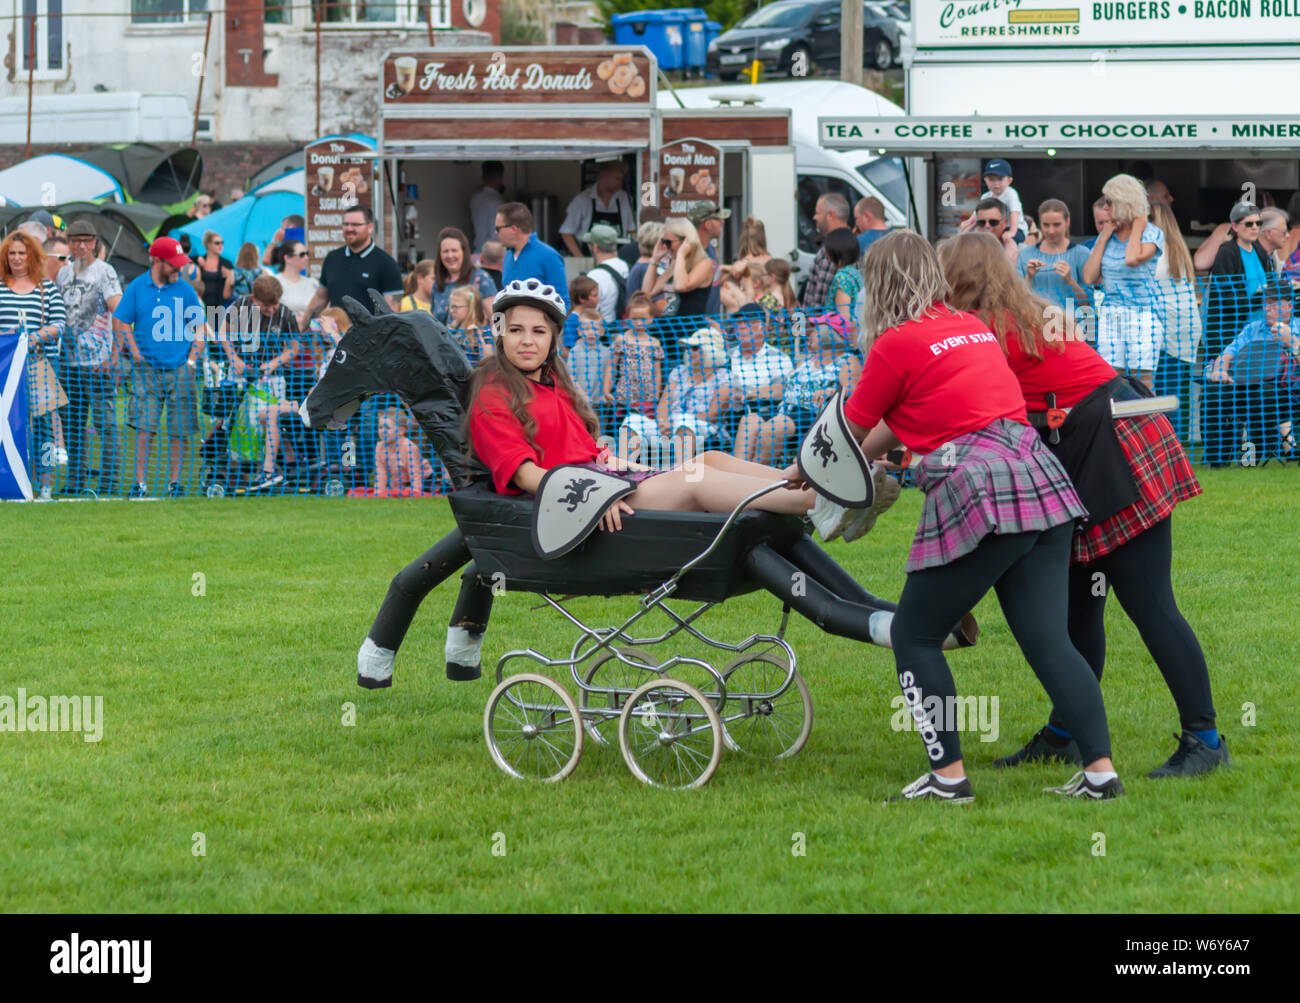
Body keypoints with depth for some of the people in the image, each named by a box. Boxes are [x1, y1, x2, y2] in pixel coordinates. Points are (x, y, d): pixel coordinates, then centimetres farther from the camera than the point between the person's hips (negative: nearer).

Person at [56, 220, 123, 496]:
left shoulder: (104, 272, -4)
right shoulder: (63, 273, 15)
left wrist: (115, 354, -21)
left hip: (98, 360, -6)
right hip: (68, 360, 6)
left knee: (105, 422, -6)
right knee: (72, 423, 8)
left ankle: (108, 481, -4)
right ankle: (75, 480, 14)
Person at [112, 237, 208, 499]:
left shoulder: (185, 290, 5)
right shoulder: (137, 288, 4)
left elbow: (200, 329, 9)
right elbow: (121, 322, 5)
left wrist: (192, 360, -1)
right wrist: (136, 354, -3)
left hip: (180, 369, 1)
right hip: (147, 368, -1)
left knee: (179, 430, 1)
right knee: (145, 428, -7)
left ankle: (174, 481, 11)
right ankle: (139, 482, -3)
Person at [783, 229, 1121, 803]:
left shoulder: (895, 345, -2)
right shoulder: (972, 327, 20)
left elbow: (849, 433, 11)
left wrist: (801, 472, 30)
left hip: (977, 492, -7)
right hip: (1039, 479, 7)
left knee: (914, 635, 7)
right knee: (1049, 640, 6)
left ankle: (948, 777, 3)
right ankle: (1100, 770, -4)